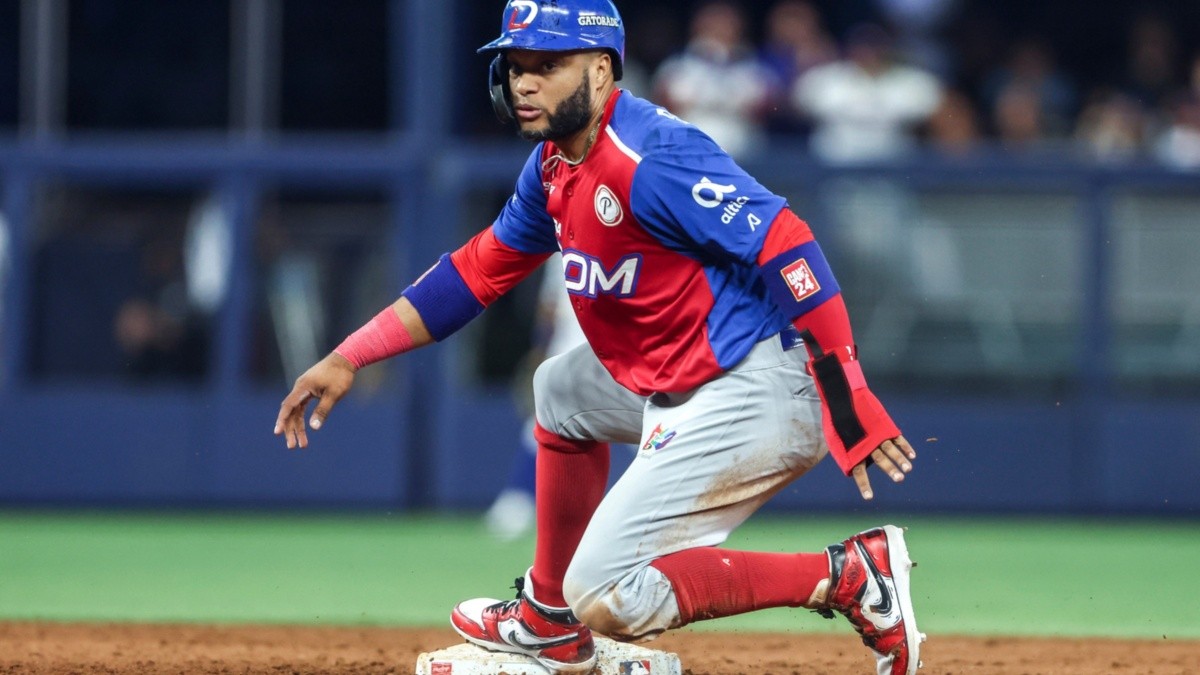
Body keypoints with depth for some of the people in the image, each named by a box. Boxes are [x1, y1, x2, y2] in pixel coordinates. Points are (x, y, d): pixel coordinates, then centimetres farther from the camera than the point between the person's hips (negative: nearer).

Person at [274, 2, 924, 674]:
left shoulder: (648, 157, -21)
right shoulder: (554, 166, 10)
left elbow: (785, 248, -27)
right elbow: (479, 269, 22)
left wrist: (848, 403, -32)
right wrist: (348, 358, 16)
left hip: (751, 397, -10)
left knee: (606, 598, -12)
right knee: (561, 390, 32)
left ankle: (850, 575, -14)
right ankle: (550, 620, 41)